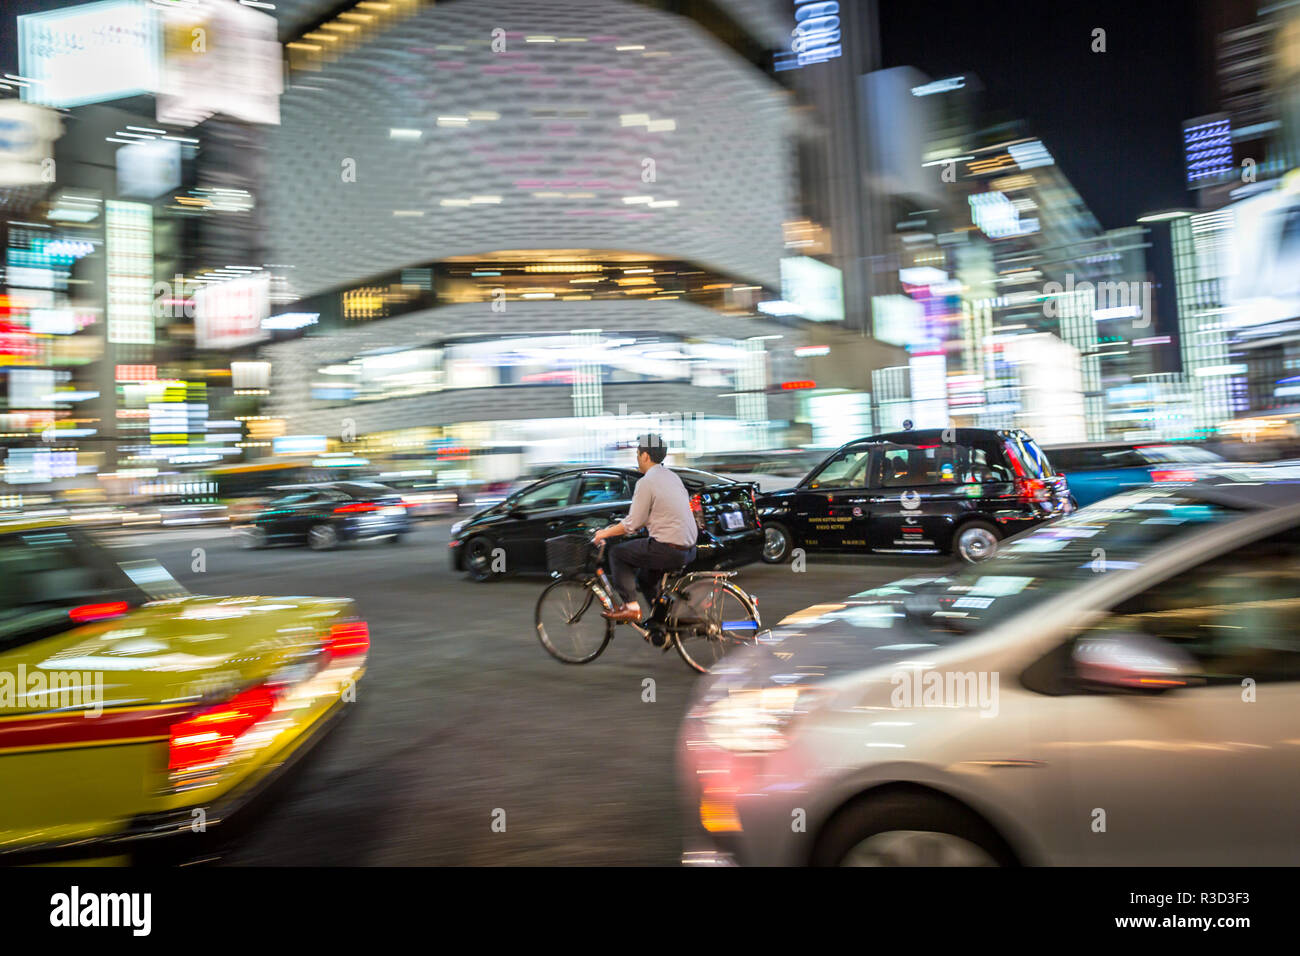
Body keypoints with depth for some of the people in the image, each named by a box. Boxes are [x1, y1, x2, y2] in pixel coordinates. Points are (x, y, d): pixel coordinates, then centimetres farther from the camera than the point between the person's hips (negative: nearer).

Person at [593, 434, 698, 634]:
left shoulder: (646, 482, -12)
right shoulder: (672, 477, 15)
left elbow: (632, 524, -11)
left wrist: (605, 533, 5)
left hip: (669, 550, -9)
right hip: (689, 549, 9)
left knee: (617, 553, 7)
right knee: (644, 575, 29)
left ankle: (630, 607, 3)